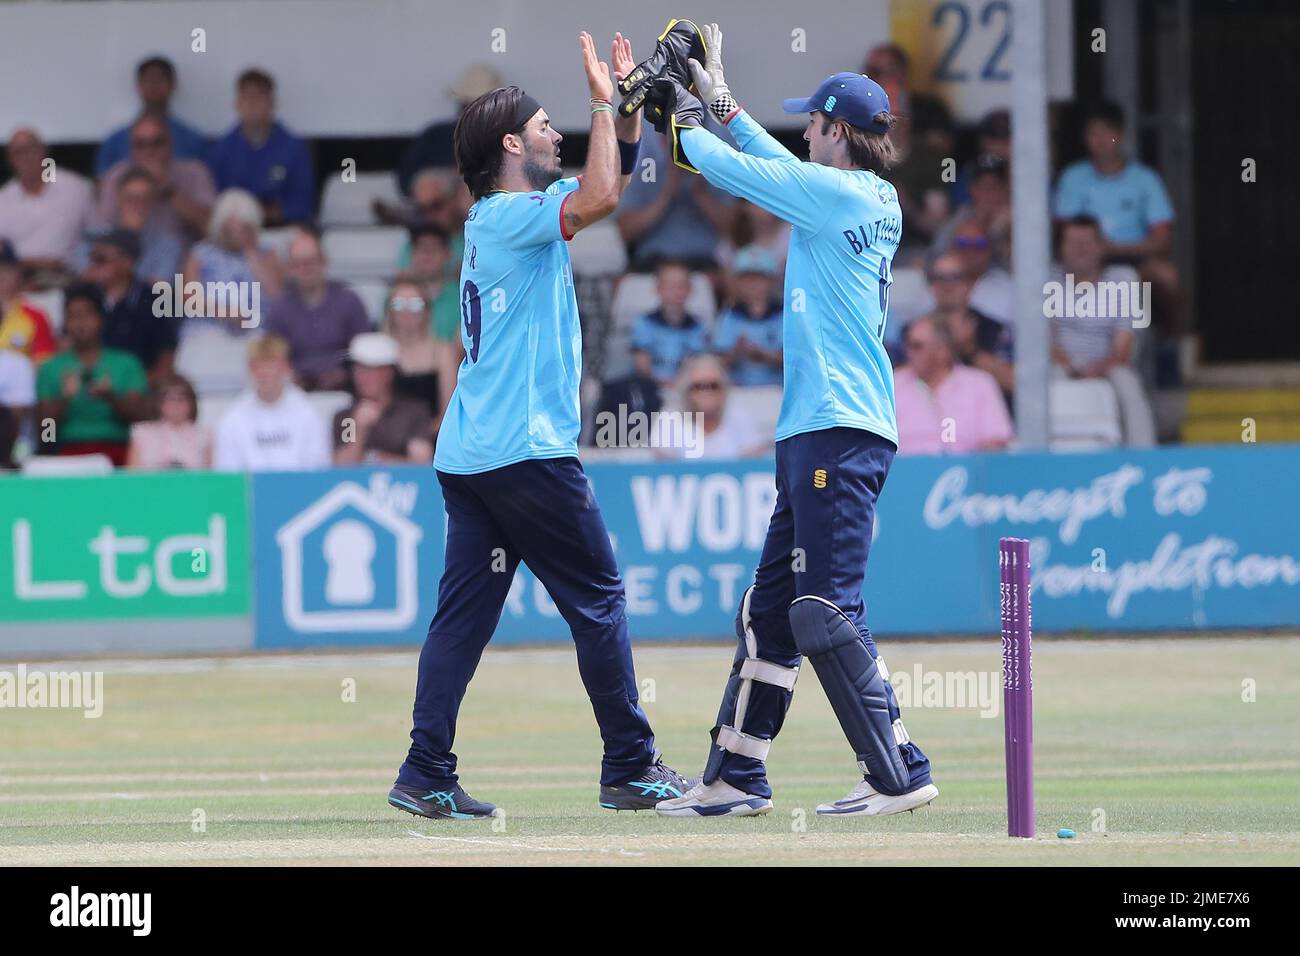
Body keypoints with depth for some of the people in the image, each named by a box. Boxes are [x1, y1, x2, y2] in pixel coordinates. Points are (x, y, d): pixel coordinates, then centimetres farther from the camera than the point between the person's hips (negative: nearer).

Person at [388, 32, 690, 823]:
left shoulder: (503, 216, 18)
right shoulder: (511, 215, -10)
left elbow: (612, 177, 25)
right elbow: (600, 198, -26)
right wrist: (604, 102, -15)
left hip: (469, 455, 9)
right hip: (529, 453, -9)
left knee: (466, 609, 3)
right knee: (598, 598, 0)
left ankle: (427, 776, -5)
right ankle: (631, 769, 4)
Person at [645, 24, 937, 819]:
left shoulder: (838, 191, -11)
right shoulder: (875, 202, 15)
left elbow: (733, 169, -3)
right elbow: (782, 168, 30)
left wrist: (685, 115, 15)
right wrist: (721, 102, 34)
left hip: (839, 432, -10)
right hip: (814, 432, 10)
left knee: (825, 611, -12)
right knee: (770, 608, 13)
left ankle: (900, 774, -12)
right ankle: (737, 777, 18)